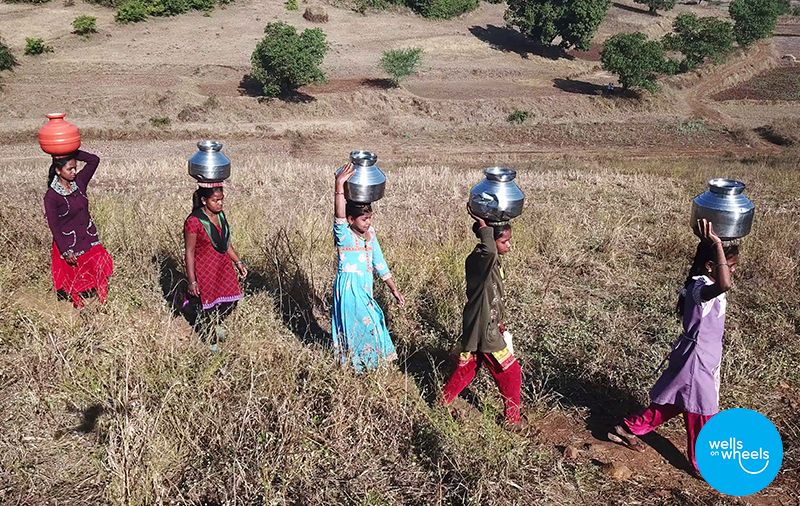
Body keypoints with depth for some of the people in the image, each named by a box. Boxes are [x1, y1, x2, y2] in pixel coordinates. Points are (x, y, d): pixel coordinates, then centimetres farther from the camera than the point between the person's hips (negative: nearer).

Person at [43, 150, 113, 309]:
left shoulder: (79, 182, -3)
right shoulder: (51, 196, -16)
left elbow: (94, 160, -2)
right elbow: (54, 226, -15)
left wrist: (72, 153, -12)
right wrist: (66, 252, -17)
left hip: (89, 239, 4)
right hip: (69, 244, -4)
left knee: (101, 271, 0)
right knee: (74, 279, 10)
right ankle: (80, 307, 30)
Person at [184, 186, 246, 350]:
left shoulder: (220, 215, 0)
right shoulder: (194, 222, -22)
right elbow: (190, 252, -18)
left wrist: (238, 262, 12)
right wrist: (192, 281, -17)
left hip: (224, 266, 7)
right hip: (204, 271, -7)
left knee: (231, 301, 14)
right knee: (204, 306, 9)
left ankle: (215, 324, 46)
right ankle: (208, 340, 34)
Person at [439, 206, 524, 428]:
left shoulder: (493, 262, 6)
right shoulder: (477, 260, -25)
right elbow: (489, 251, -53)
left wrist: (499, 323, 24)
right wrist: (482, 224, -39)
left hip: (482, 327, 9)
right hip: (483, 333, -9)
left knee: (466, 368, 22)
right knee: (510, 373, 6)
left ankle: (442, 404, 37)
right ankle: (512, 419, 24)